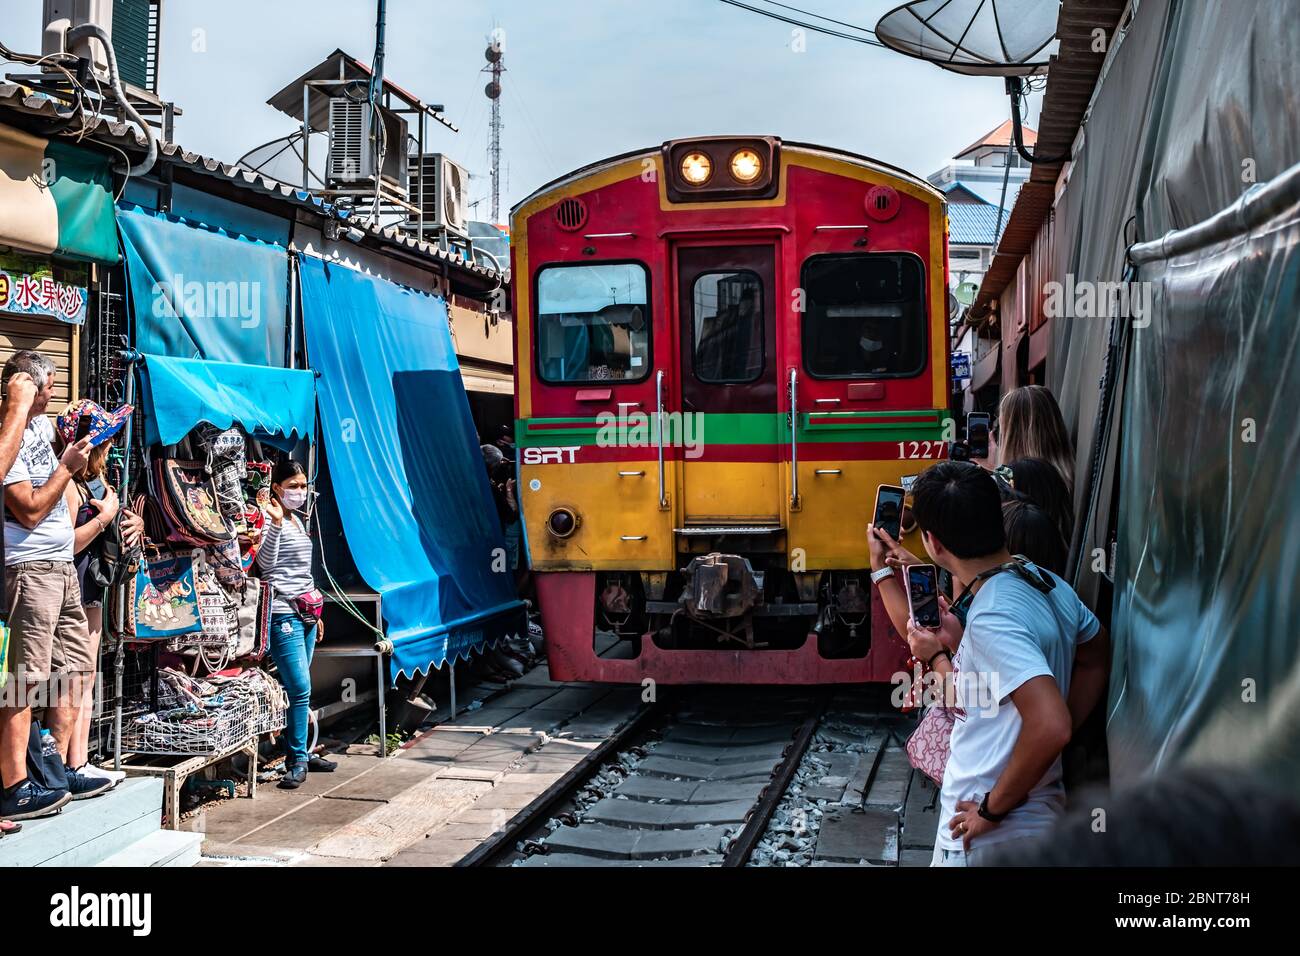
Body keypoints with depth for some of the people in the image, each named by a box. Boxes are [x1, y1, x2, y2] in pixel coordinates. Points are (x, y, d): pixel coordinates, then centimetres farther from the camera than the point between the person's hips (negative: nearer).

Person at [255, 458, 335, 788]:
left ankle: (299, 754, 16)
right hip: (284, 614, -8)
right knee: (300, 688, -12)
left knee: (299, 689, 10)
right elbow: (265, 562, -21)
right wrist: (275, 525, -33)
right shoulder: (269, 517, -6)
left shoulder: (297, 521, 19)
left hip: (305, 612, 8)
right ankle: (297, 761, -7)